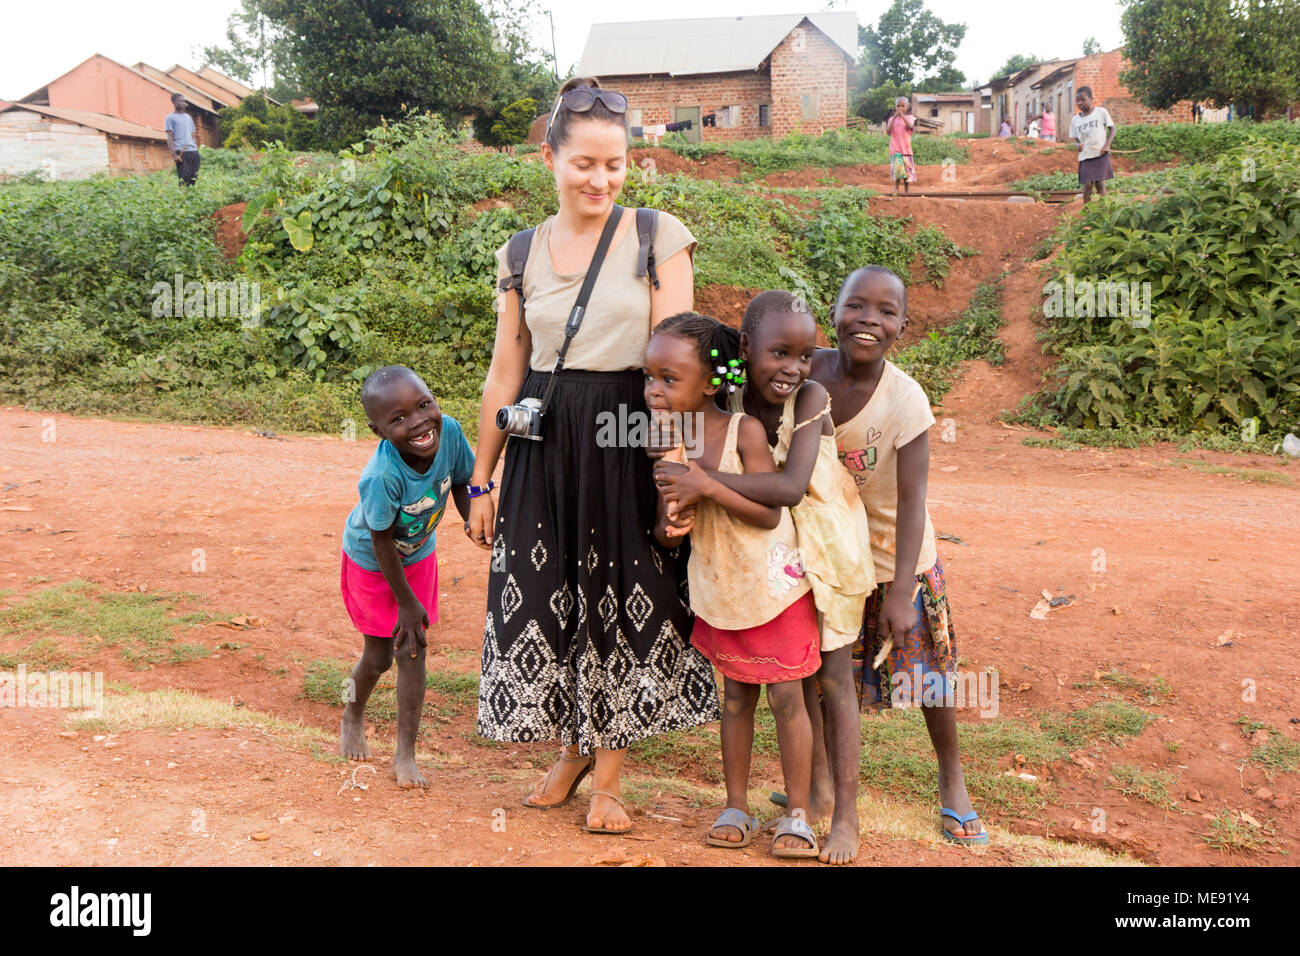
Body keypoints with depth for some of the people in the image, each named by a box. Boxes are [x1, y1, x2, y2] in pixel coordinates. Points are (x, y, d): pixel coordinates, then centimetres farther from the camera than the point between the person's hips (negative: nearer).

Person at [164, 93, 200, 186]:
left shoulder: (188, 117, 22)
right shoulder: (170, 118, 4)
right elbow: (170, 137, -3)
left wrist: (196, 149, 14)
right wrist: (174, 154, -12)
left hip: (193, 151, 6)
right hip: (181, 152, -6)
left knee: (195, 178, 1)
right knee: (184, 179, -10)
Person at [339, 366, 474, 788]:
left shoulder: (449, 430, -28)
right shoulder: (382, 476, -41)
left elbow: (460, 483, -6)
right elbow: (382, 543, -27)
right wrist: (406, 602, -17)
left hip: (419, 554, 4)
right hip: (371, 561, -4)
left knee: (412, 651, 3)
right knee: (379, 655, 9)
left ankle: (405, 756, 15)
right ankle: (353, 717, 43)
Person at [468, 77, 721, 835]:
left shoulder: (660, 238, -3)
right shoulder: (523, 252, 7)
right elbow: (505, 374, 10)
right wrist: (482, 481, 12)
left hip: (627, 439, -3)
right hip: (542, 442, 3)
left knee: (626, 600, 6)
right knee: (543, 597, 8)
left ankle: (610, 776, 24)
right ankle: (574, 750, 32)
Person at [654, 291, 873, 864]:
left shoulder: (810, 399, -26)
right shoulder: (731, 406, -13)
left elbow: (791, 487, -38)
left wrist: (709, 483, -42)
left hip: (827, 548, -5)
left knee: (833, 680, 3)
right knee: (796, 676, 16)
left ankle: (846, 815, 15)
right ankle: (819, 790, 35)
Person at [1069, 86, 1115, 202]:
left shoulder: (1101, 112, 1)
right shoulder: (1075, 120, 9)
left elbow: (1112, 128, 6)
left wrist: (1107, 145, -9)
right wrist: (1077, 145, -11)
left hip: (1100, 154, -2)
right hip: (1085, 157, 2)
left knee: (1100, 184, -5)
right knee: (1087, 185, -6)